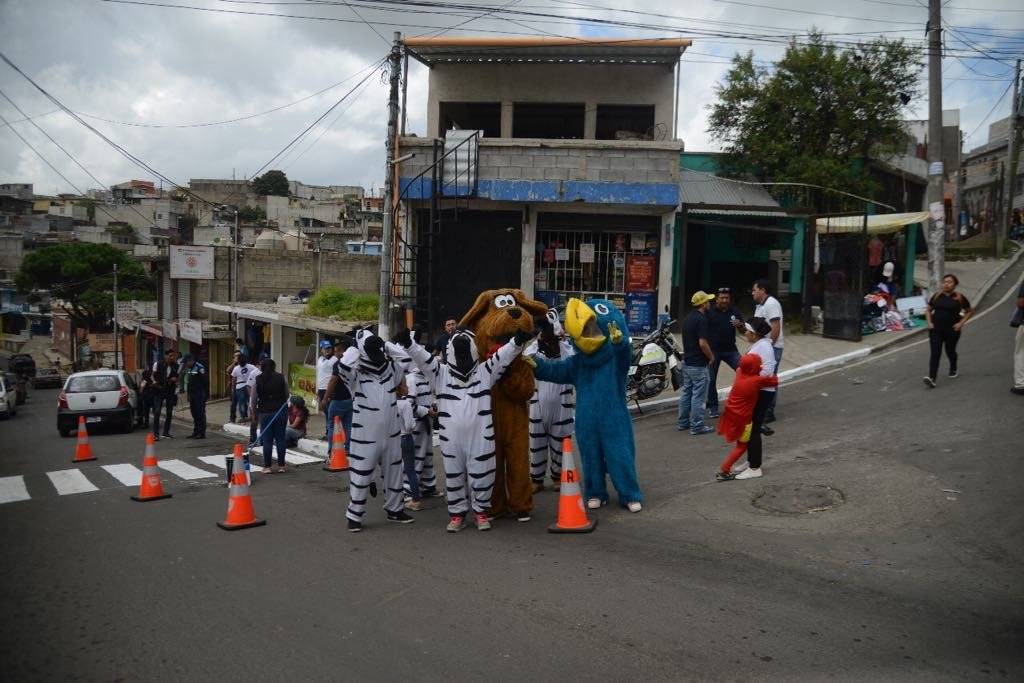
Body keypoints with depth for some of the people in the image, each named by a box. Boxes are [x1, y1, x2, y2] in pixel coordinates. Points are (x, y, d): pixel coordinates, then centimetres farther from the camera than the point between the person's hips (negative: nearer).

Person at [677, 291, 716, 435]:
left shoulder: (688, 318, 10)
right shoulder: (701, 319, -18)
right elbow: (702, 343, -23)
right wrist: (711, 356, -8)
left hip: (687, 361, 9)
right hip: (698, 364, -9)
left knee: (686, 391, 15)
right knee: (698, 395, -3)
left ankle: (683, 422, 22)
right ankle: (697, 426, 0)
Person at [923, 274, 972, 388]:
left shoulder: (959, 298, -2)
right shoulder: (937, 296, 5)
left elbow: (969, 311, 7)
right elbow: (928, 310, 16)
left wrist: (961, 323, -5)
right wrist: (929, 322, 2)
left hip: (952, 330, -1)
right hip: (936, 329, 1)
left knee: (950, 351, 14)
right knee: (935, 353, -9)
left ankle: (954, 369, 46)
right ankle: (932, 378, -18)